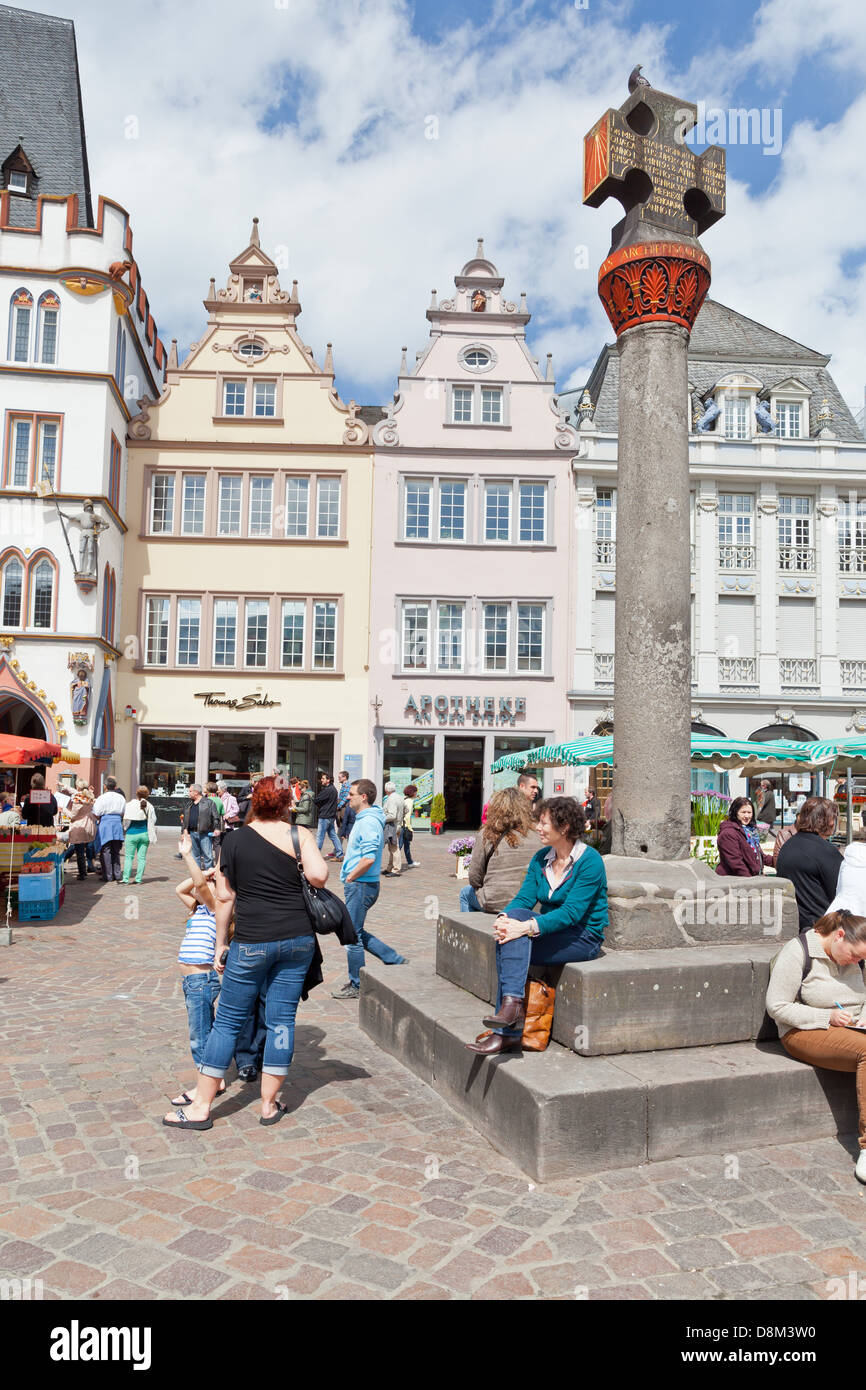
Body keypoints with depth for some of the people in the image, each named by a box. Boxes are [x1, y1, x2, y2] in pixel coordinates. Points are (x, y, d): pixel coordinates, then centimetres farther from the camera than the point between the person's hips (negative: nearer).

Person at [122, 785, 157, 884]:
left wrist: (124, 831, 12)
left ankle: (126, 879, -1)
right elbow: (153, 821, 7)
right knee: (142, 857, 6)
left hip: (132, 834, -2)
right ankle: (138, 879, 6)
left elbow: (126, 821, -3)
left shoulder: (130, 805, -6)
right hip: (145, 834, 3)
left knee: (128, 857, 2)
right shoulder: (149, 807, 2)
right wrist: (152, 835, 19)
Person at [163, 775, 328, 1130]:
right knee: (281, 1019, 9)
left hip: (252, 941, -1)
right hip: (298, 939, 1)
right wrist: (296, 879, 8)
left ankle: (200, 1107, 15)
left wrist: (220, 944, 11)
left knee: (228, 1021, 7)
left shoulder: (235, 840, 1)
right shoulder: (300, 835, -1)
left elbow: (224, 897, 3)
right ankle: (270, 1104, 18)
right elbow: (319, 876, -15)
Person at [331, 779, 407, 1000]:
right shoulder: (363, 818, 13)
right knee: (356, 932, 18)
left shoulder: (369, 822, -20)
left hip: (361, 885, -10)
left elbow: (369, 858, -28)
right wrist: (350, 876, 16)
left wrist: (350, 877, -16)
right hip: (358, 885, 10)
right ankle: (395, 960, 23)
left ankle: (356, 986, 13)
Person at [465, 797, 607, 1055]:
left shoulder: (590, 861, -14)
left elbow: (572, 912, -22)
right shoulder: (541, 859, 8)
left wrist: (526, 927, -31)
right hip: (554, 931, 7)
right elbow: (524, 897, 1)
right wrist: (503, 918, -21)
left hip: (584, 938, -7)